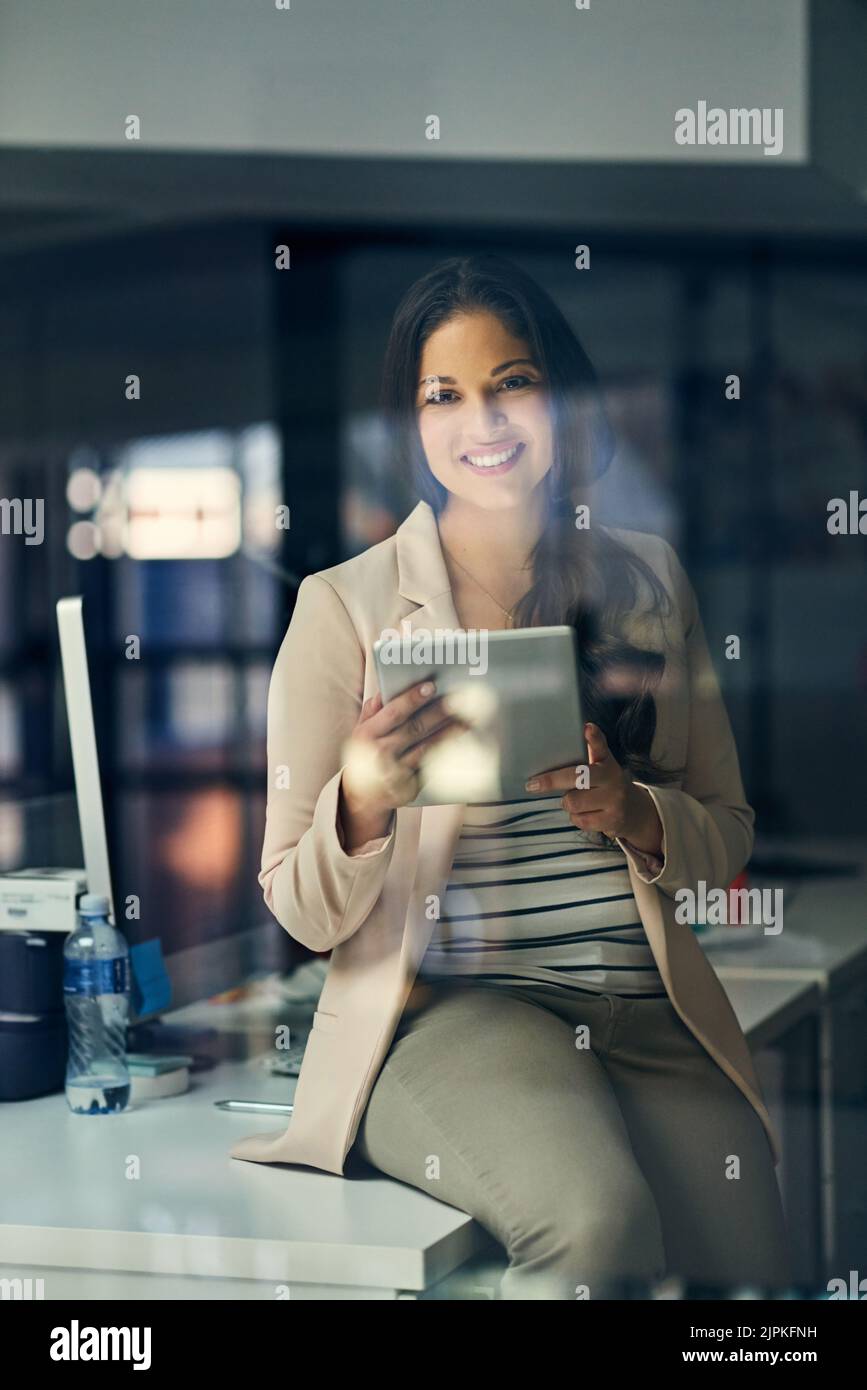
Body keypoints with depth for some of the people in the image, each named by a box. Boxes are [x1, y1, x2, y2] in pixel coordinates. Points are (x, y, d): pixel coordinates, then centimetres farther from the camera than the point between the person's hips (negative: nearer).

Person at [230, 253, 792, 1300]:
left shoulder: (647, 578, 13)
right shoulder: (346, 606, 1)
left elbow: (726, 838, 16)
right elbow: (303, 914, 0)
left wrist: (631, 812, -7)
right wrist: (363, 800, -21)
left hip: (653, 1015, 4)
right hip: (445, 1007, -3)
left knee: (745, 1259, -20)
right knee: (599, 1217, -31)